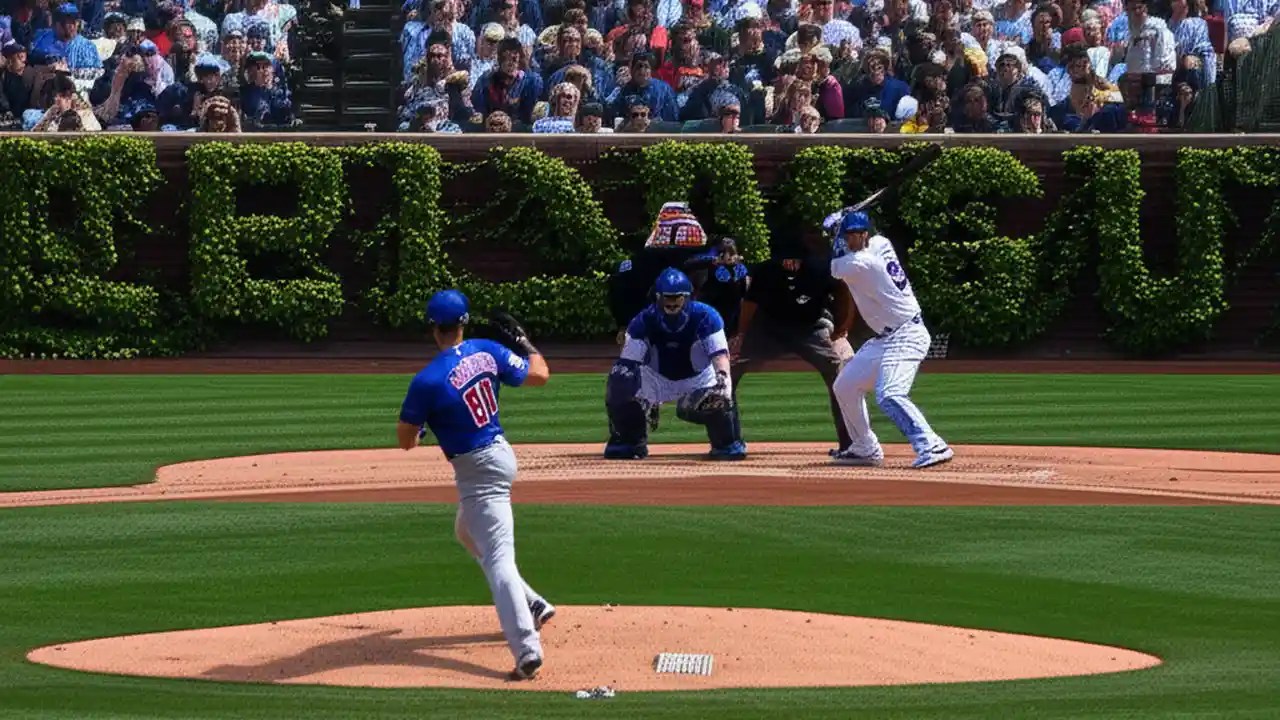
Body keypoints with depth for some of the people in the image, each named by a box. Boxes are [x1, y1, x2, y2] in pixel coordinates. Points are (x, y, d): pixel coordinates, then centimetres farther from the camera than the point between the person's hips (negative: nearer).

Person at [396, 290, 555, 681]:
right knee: (468, 532, 31)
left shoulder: (428, 380, -21)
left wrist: (421, 423, 10)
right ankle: (531, 605, 35)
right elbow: (540, 374, 6)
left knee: (497, 557, -13)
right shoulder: (488, 352, -5)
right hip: (501, 453, 8)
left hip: (477, 471, -8)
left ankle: (527, 648, -24)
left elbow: (406, 440, -12)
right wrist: (523, 341, 23)